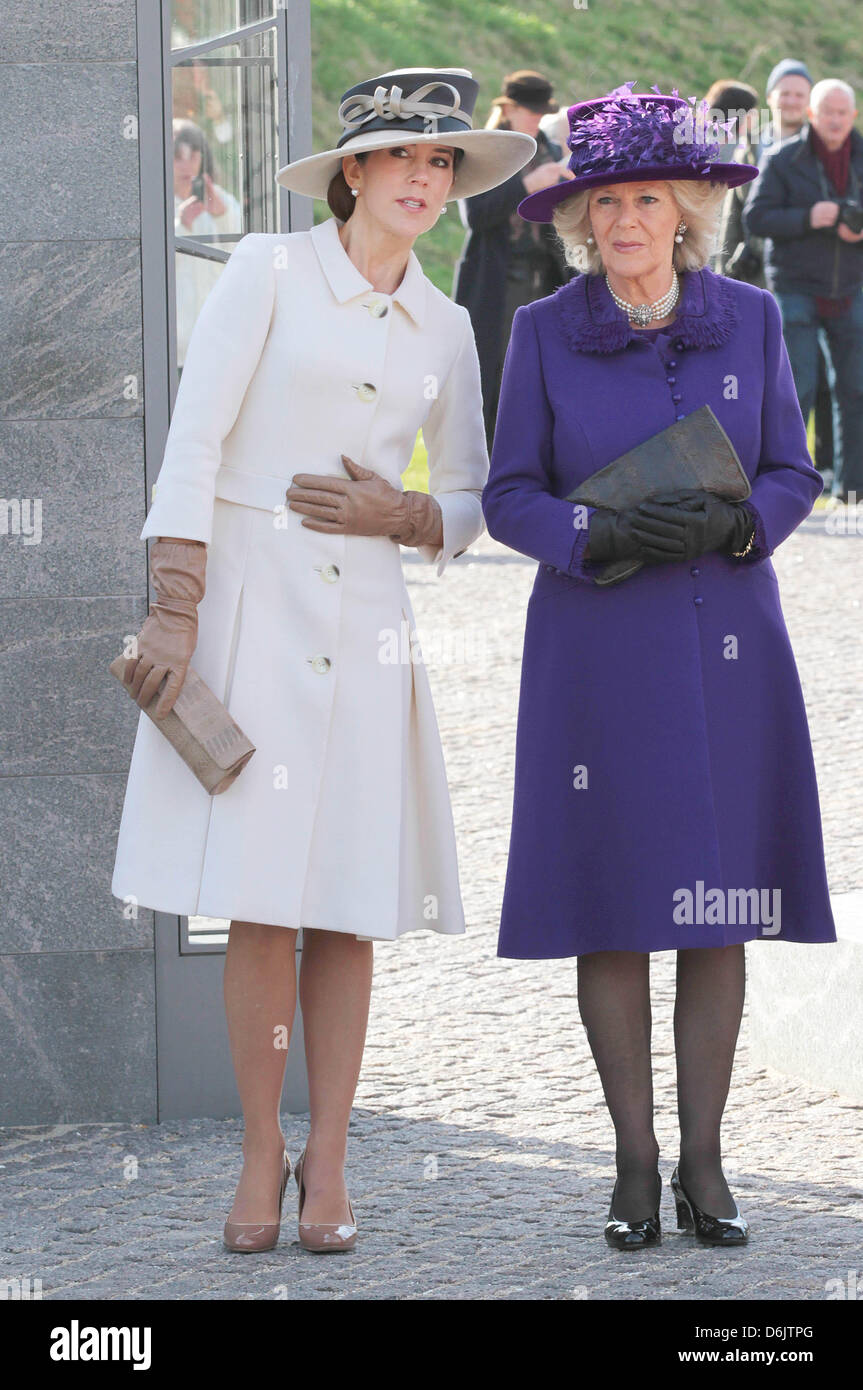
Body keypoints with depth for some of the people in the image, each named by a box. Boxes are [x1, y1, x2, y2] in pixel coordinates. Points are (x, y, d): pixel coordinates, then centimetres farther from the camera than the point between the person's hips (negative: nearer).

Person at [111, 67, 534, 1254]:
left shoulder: (443, 329, 12)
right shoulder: (270, 270, 0)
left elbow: (474, 500, 17)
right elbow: (194, 441, -5)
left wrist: (403, 517, -5)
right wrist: (173, 613, -12)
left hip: (363, 620, 4)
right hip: (246, 603, -4)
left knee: (350, 906, 1)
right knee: (260, 899, -6)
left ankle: (327, 1163, 8)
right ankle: (260, 1159, 5)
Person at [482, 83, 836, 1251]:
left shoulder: (749, 321, 2)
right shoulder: (546, 333, -1)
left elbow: (794, 478, 4)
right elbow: (510, 499, -1)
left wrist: (732, 522, -17)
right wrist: (604, 534, -19)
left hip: (727, 648, 1)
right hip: (596, 653, -1)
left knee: (720, 911, 1)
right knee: (612, 905, 0)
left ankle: (704, 1165, 8)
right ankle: (635, 1163, 9)